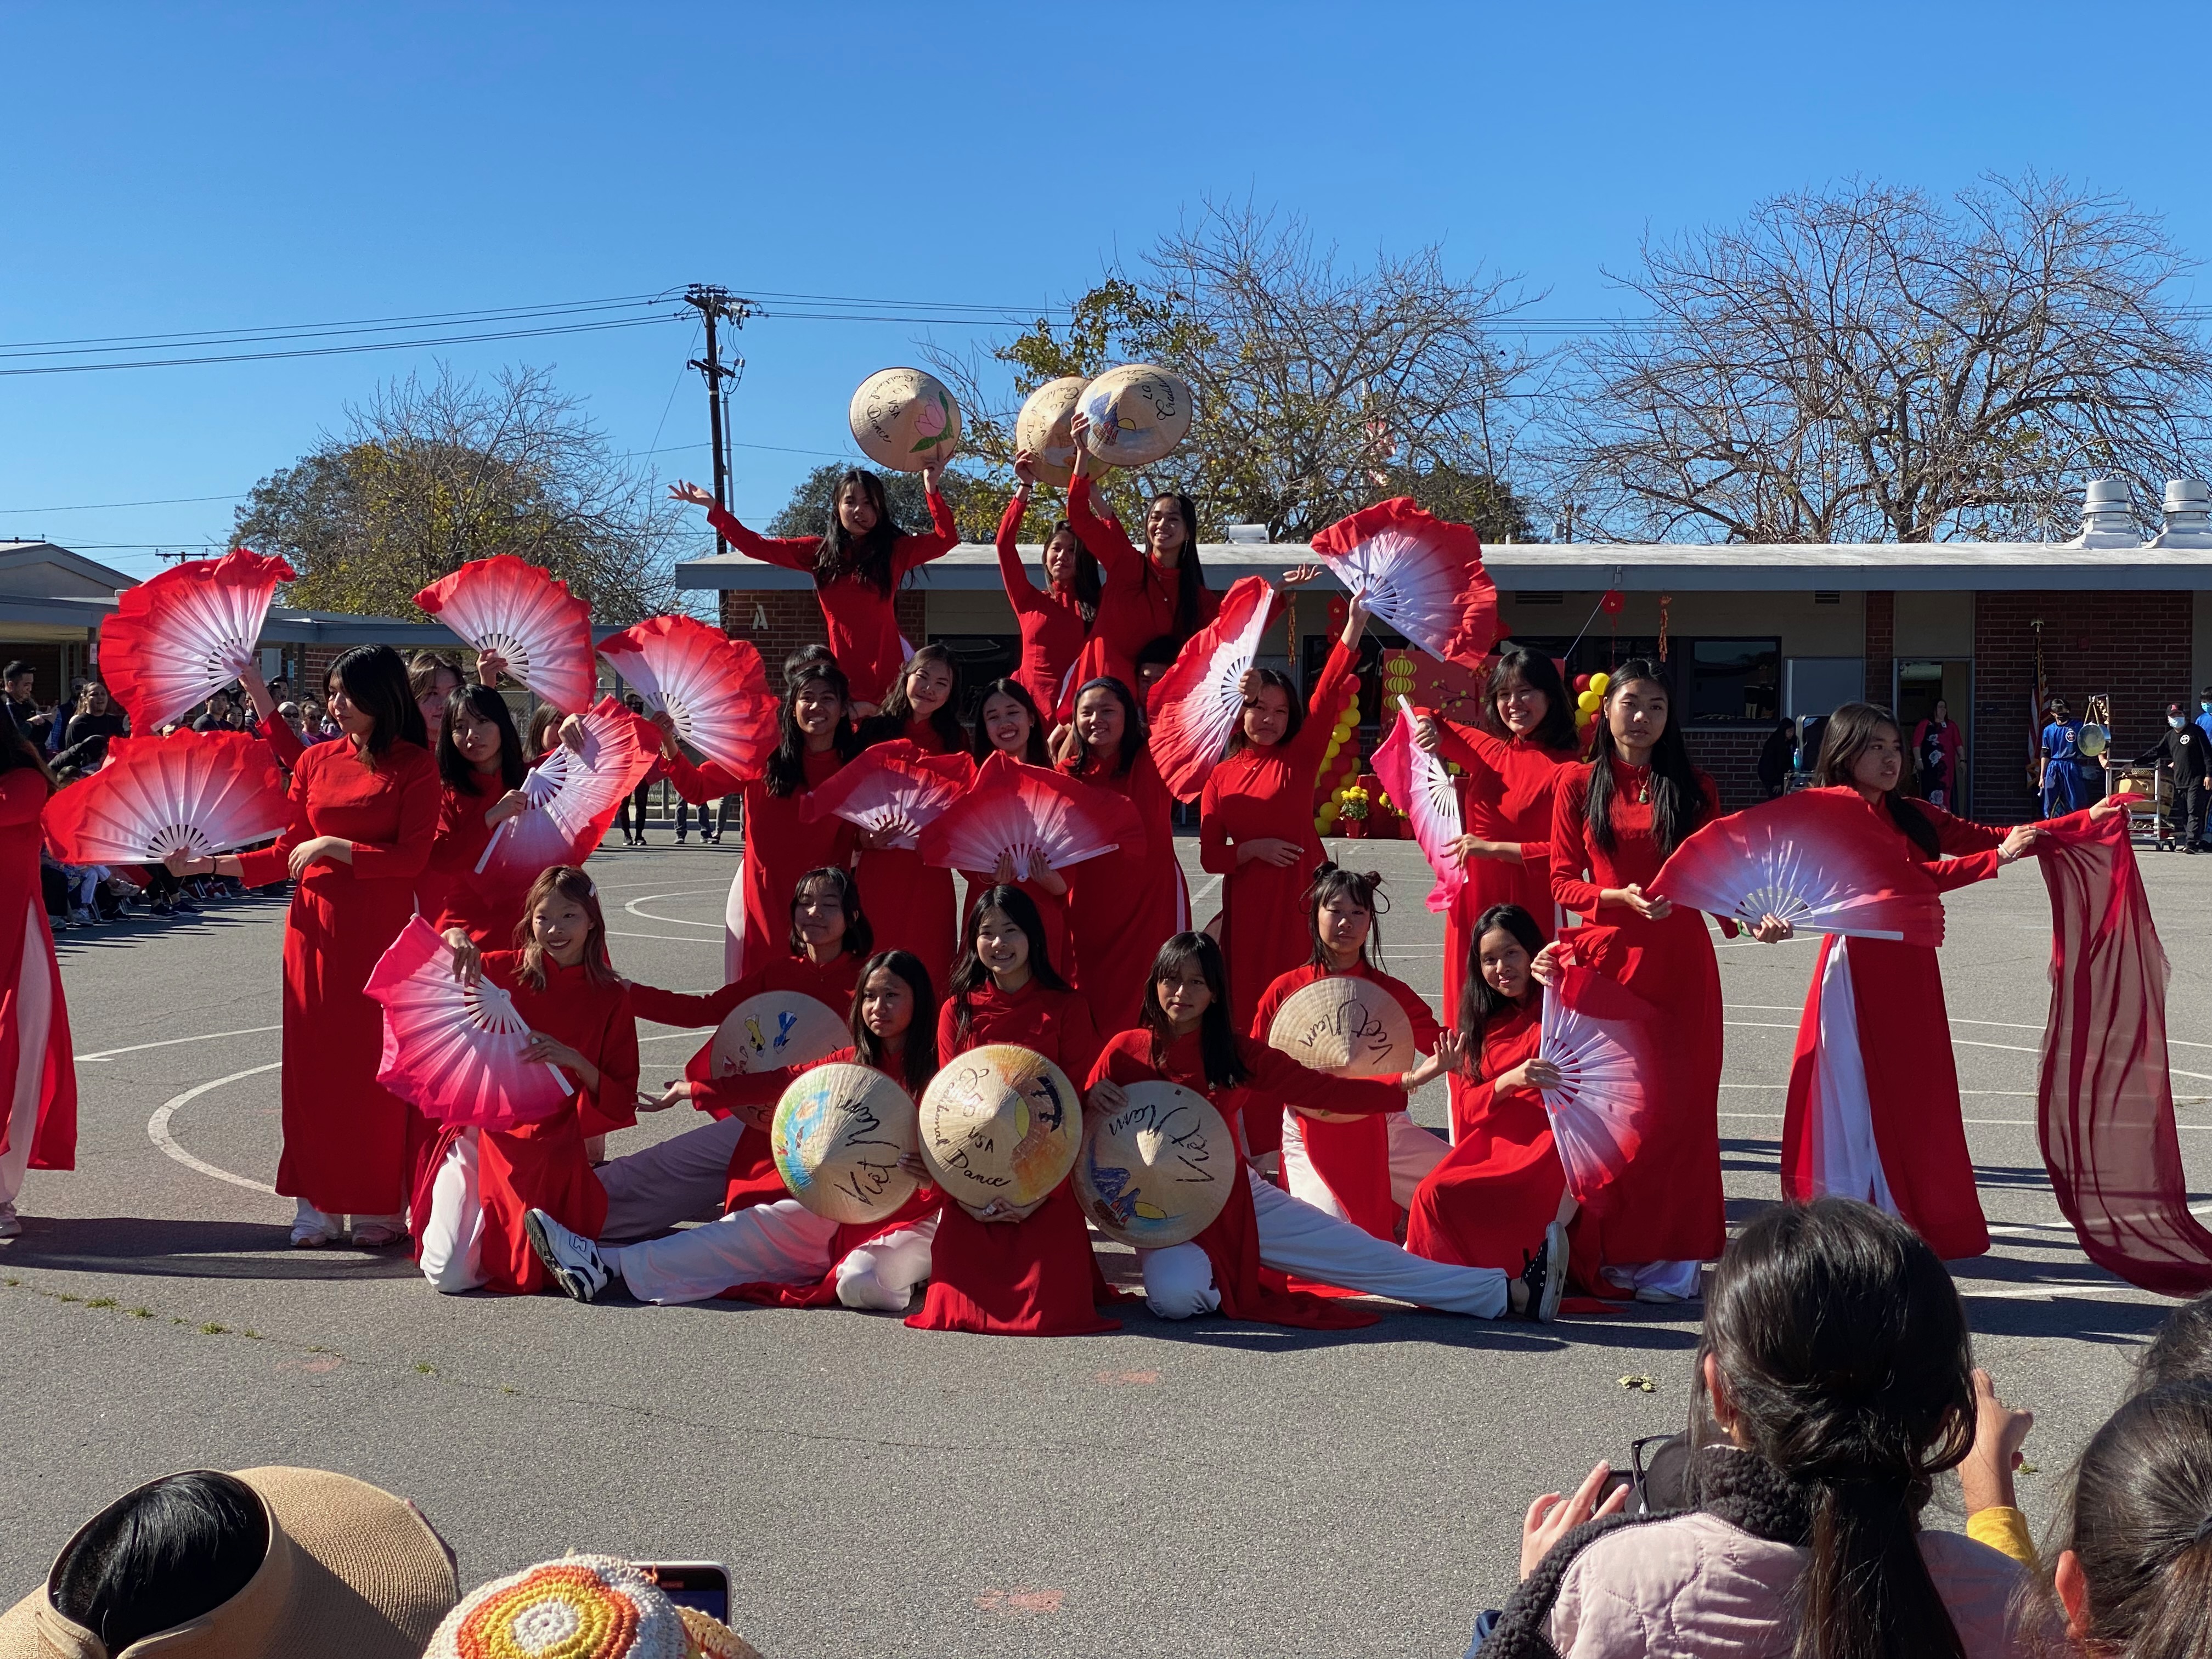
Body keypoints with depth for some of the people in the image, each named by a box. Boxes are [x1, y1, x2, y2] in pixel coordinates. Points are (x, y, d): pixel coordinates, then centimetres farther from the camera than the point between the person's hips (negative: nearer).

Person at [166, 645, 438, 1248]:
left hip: (383, 929, -4)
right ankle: (319, 1203, 14)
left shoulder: (415, 765, -3)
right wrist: (210, 864, 3)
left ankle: (378, 1206, 10)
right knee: (315, 1061, 5)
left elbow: (413, 858, -9)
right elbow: (289, 853, 11)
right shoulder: (316, 761, 10)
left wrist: (335, 847, -14)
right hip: (316, 926, 4)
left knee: (377, 1062, 0)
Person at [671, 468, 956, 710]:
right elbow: (756, 546, 14)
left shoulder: (895, 551, 7)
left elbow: (946, 538, -2)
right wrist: (714, 508, 12)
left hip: (887, 664, -2)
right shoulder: (819, 552, 12)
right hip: (844, 671, 2)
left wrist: (931, 490, -12)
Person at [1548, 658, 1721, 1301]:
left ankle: (1673, 1253, 5)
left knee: (1679, 1102, -1)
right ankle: (1616, 1250, 10)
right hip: (1608, 958, -1)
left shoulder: (1693, 787, 10)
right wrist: (1619, 897, -14)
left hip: (1680, 963, 1)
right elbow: (1563, 881, 3)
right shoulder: (1579, 784, 6)